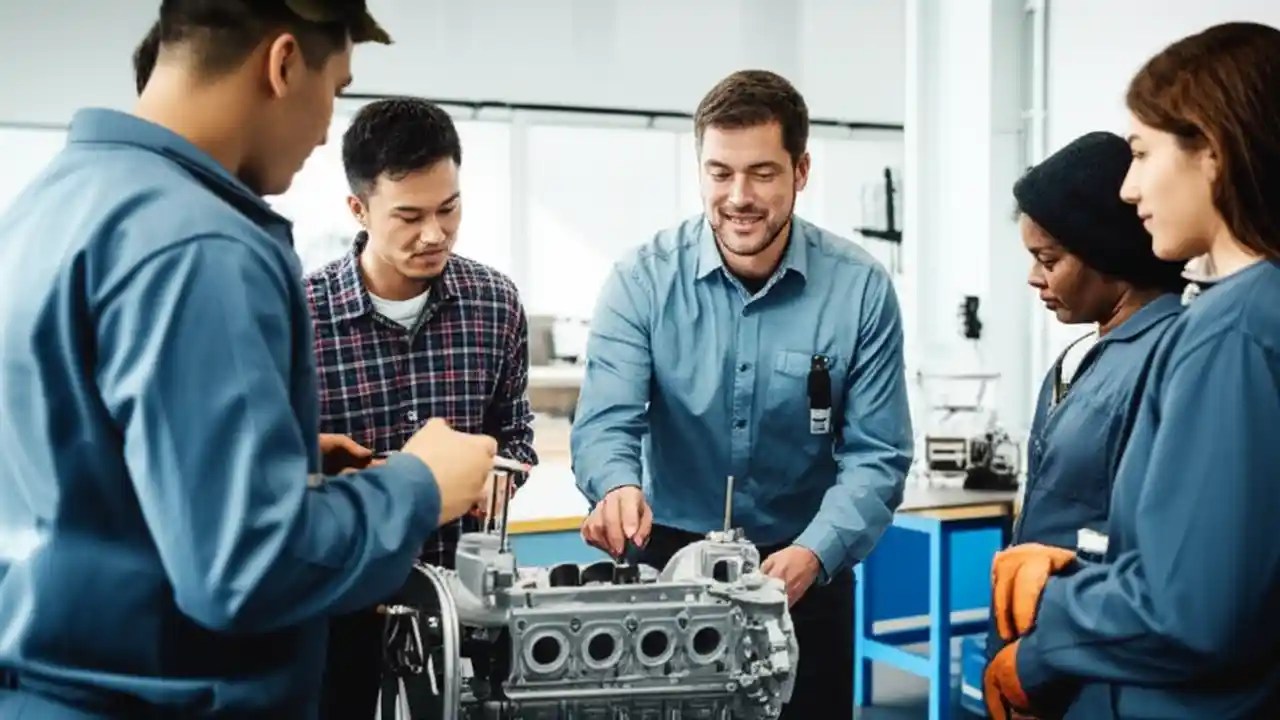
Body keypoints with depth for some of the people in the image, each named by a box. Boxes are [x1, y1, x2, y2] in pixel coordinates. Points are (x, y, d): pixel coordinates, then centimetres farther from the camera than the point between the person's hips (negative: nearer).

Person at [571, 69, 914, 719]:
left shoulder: (860, 288, -10)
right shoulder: (644, 280, -9)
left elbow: (876, 456, -9)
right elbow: (605, 422, -15)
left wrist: (815, 553, -26)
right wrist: (617, 486, -38)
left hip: (805, 573, 0)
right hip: (671, 561, 0)